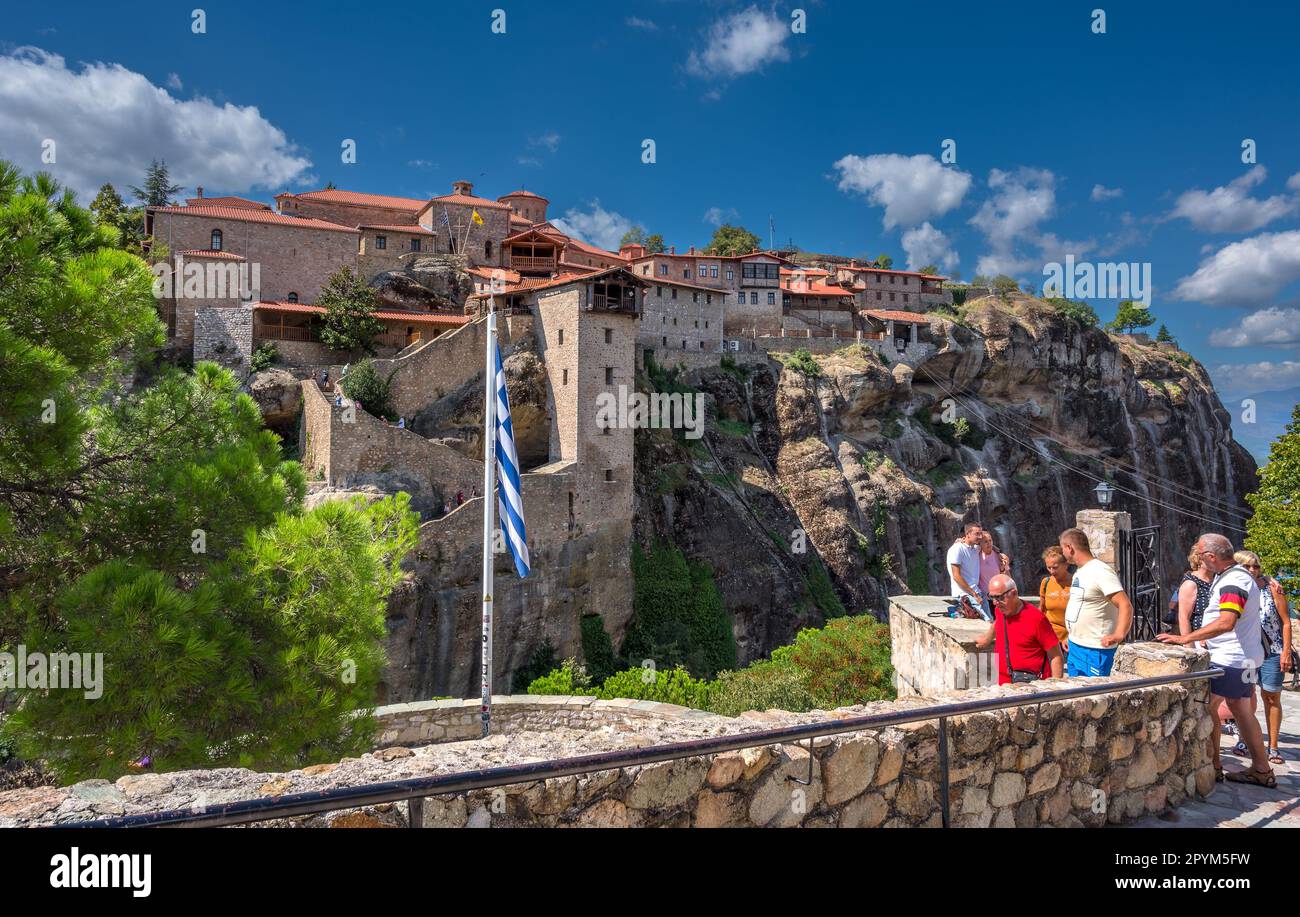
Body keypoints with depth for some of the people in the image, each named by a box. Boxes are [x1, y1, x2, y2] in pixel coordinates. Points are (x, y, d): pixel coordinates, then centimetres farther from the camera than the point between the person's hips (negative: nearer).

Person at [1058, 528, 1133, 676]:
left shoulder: (1100, 572, -17)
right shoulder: (1078, 572, 13)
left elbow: (1126, 605, -25)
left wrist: (1119, 635, -39)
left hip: (1095, 650, -9)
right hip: (1074, 647, 9)